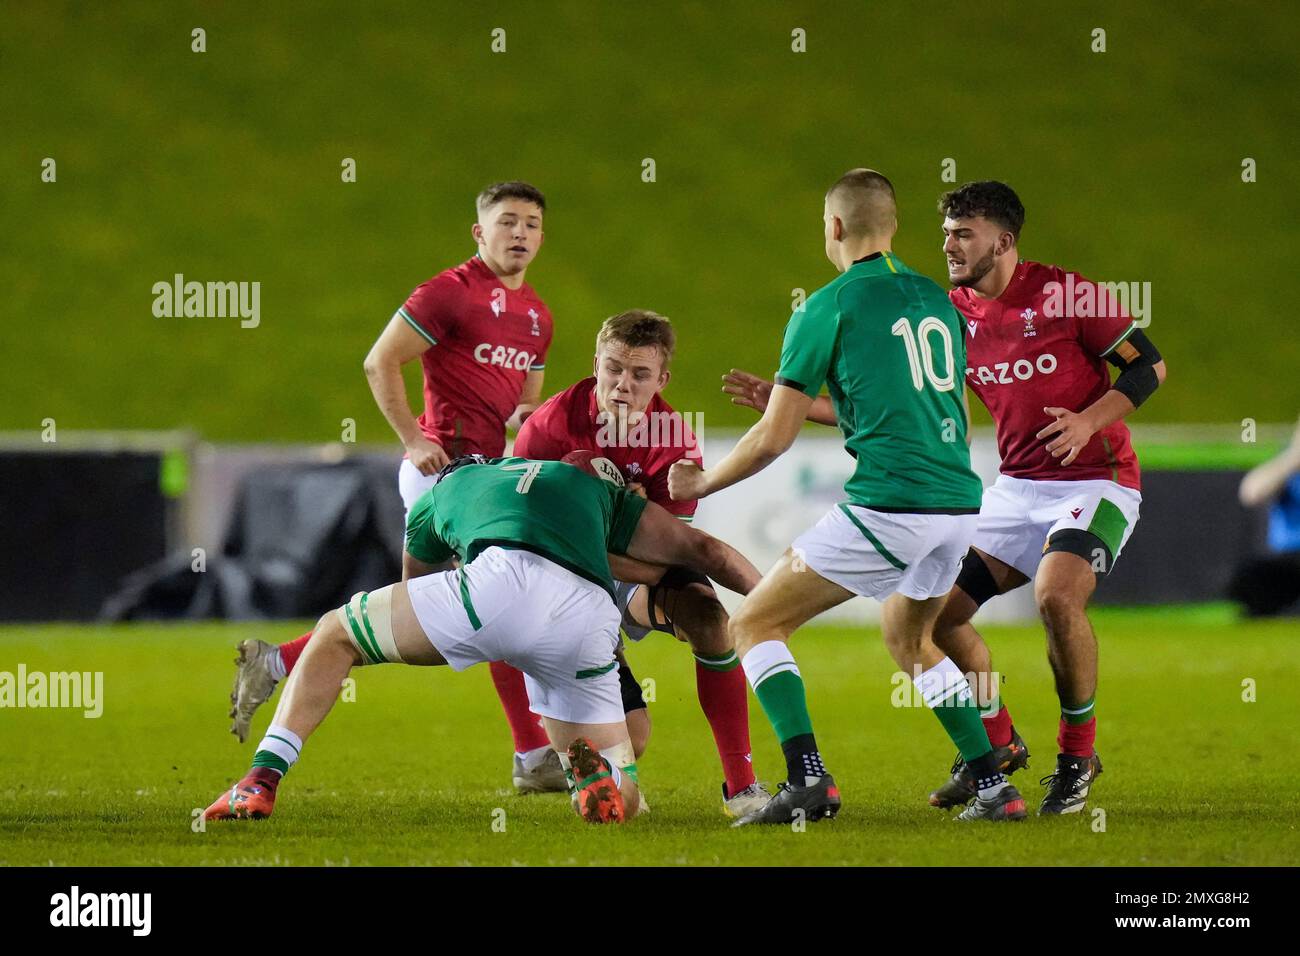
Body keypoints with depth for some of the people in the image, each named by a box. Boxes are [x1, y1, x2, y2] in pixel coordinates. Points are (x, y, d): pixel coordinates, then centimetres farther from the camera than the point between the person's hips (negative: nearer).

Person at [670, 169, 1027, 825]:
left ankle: (808, 778, -12)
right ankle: (995, 788, 22)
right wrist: (807, 402, 37)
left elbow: (773, 439, -3)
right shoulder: (935, 299, 16)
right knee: (908, 639, 31)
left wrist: (701, 484, 14)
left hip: (889, 506, -7)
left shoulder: (827, 308, -3)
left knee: (754, 624, 4)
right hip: (961, 504, 7)